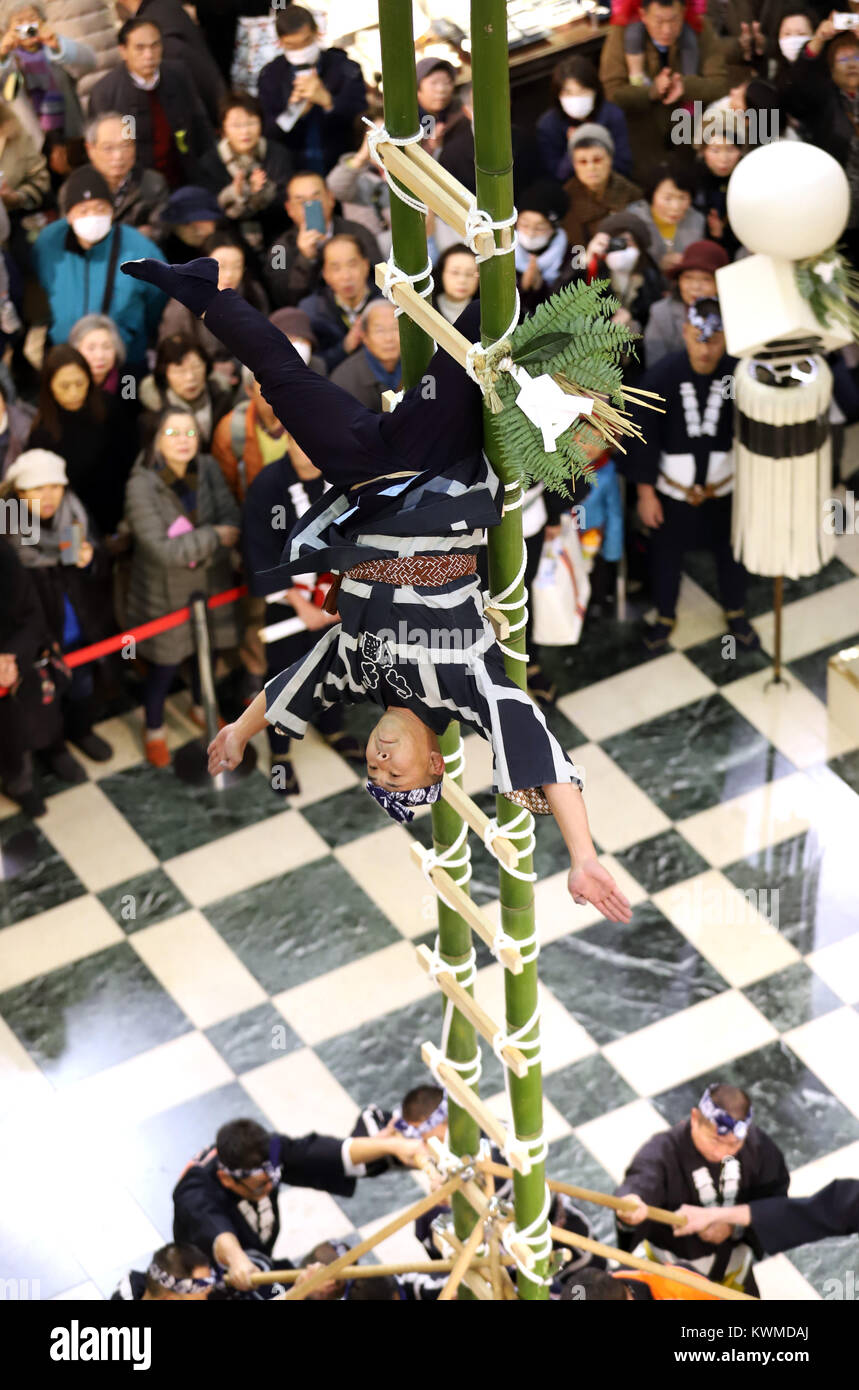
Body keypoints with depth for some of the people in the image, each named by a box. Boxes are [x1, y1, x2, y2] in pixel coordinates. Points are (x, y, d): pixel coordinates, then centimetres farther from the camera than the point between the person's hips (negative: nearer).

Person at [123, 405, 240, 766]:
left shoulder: (208, 469, -9)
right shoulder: (141, 486, -25)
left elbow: (231, 520, -13)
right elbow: (161, 550, -28)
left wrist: (192, 544, -30)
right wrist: (213, 537, -21)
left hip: (210, 583, 5)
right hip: (165, 592, -5)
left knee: (208, 650, 23)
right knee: (164, 666, 5)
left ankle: (201, 709, 52)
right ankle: (153, 732, 32)